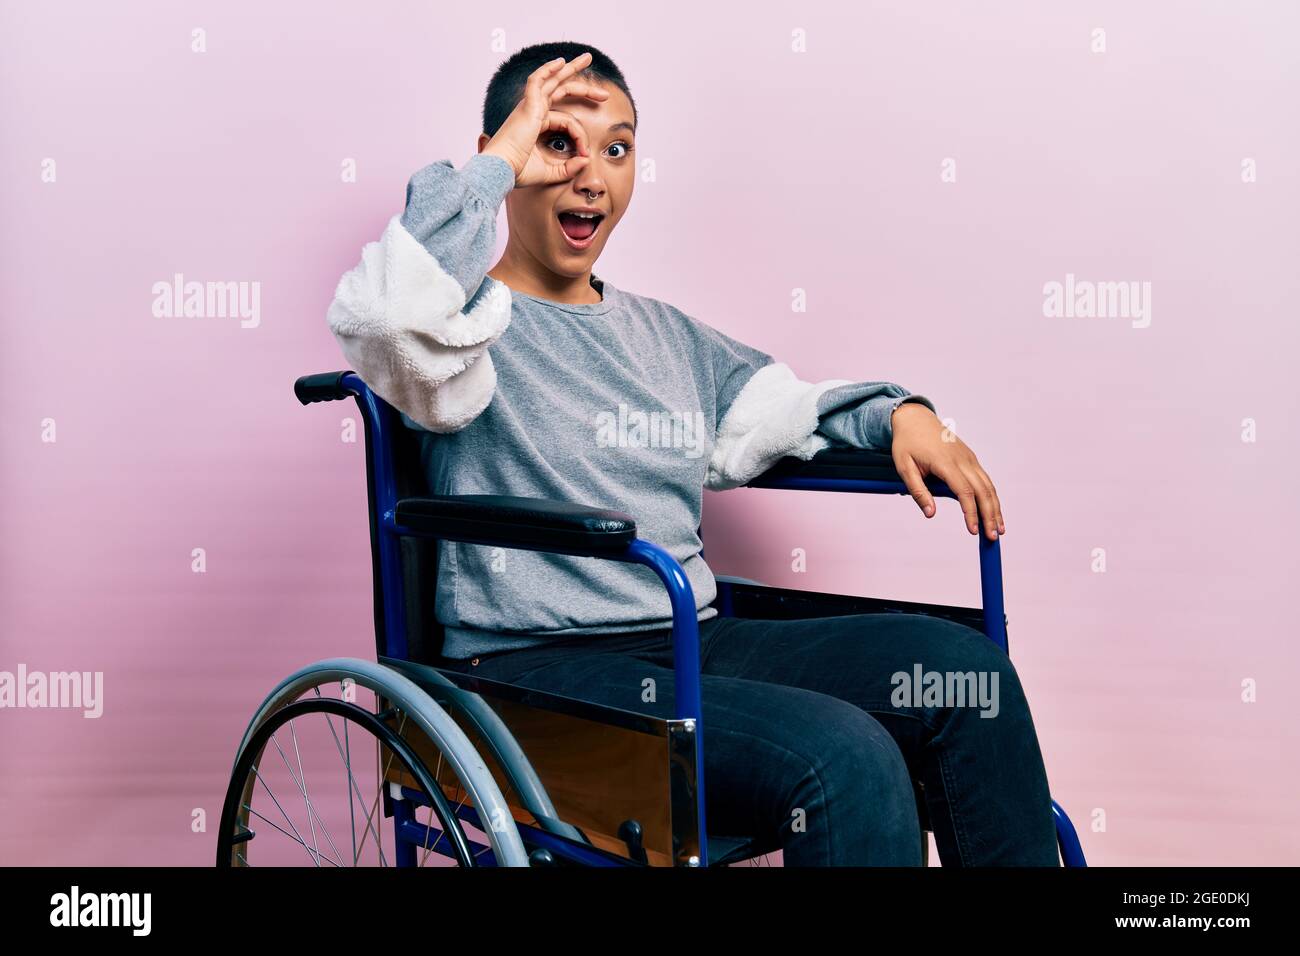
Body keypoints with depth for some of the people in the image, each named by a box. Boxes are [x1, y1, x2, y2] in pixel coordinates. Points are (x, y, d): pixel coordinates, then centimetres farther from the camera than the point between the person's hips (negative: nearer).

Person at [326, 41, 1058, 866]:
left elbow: (784, 408, 29)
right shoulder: (477, 323, -1)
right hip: (535, 667, -7)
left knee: (966, 668, -10)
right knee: (844, 759, -27)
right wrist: (500, 158, -13)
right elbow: (385, 312, -25)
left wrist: (900, 414, 9)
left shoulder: (668, 336, 21)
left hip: (693, 643, 7)